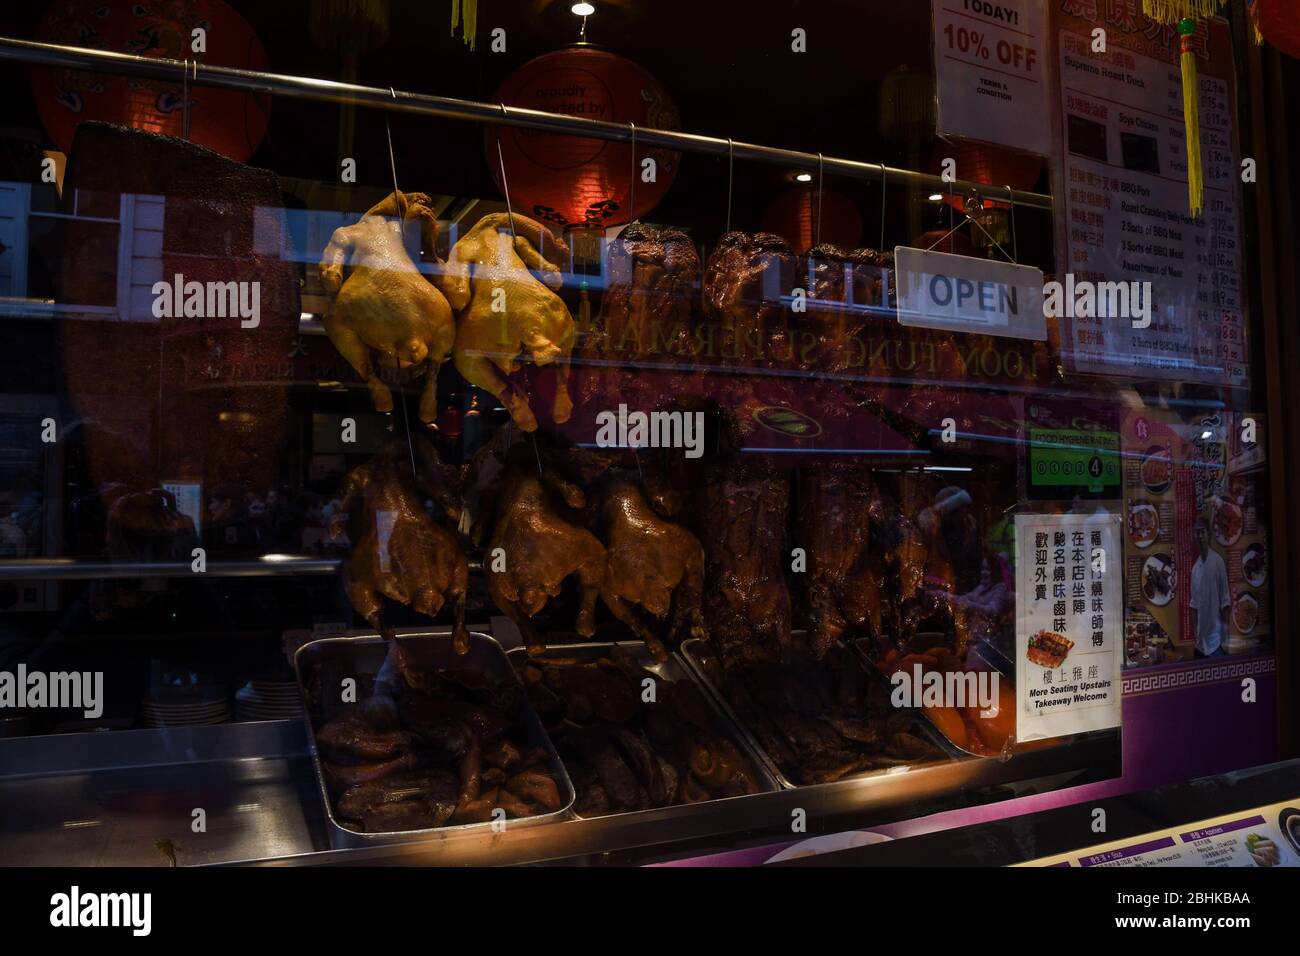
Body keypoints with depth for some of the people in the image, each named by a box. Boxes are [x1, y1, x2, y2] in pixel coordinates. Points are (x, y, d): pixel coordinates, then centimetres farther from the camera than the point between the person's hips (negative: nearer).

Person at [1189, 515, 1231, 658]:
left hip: (1215, 638, -5)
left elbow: (1225, 600, -7)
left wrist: (1225, 639, -10)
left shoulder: (1218, 562, -7)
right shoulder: (1195, 568, 9)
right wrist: (1195, 635, 10)